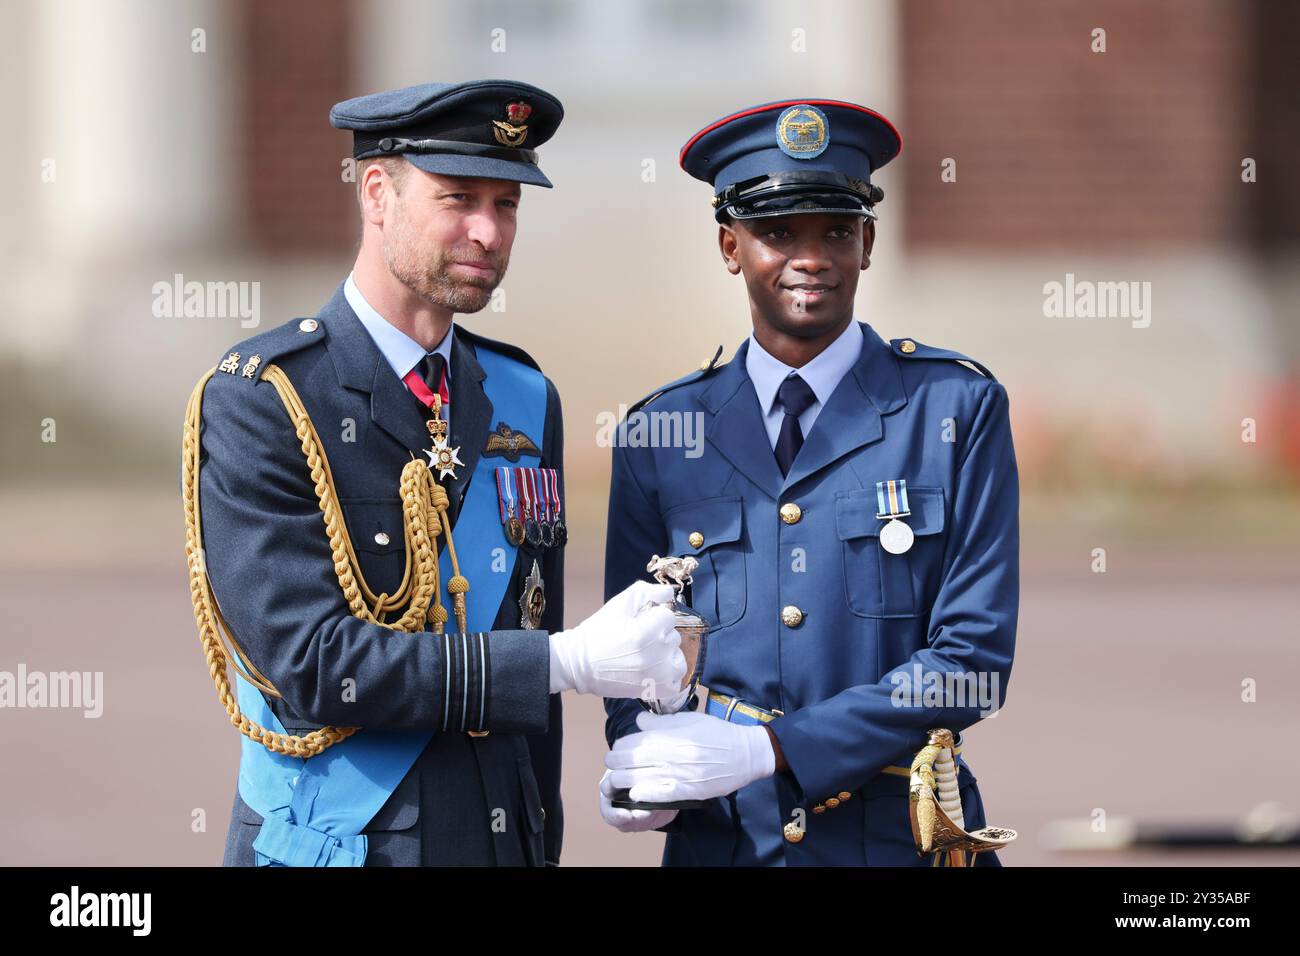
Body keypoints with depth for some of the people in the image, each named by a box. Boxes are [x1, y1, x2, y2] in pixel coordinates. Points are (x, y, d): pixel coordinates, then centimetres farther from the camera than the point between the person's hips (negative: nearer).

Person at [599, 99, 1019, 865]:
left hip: (901, 839, -2)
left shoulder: (959, 408, -3)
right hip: (722, 842, 2)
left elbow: (973, 658, -9)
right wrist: (645, 780, -12)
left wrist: (766, 748, -17)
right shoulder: (659, 434, 4)